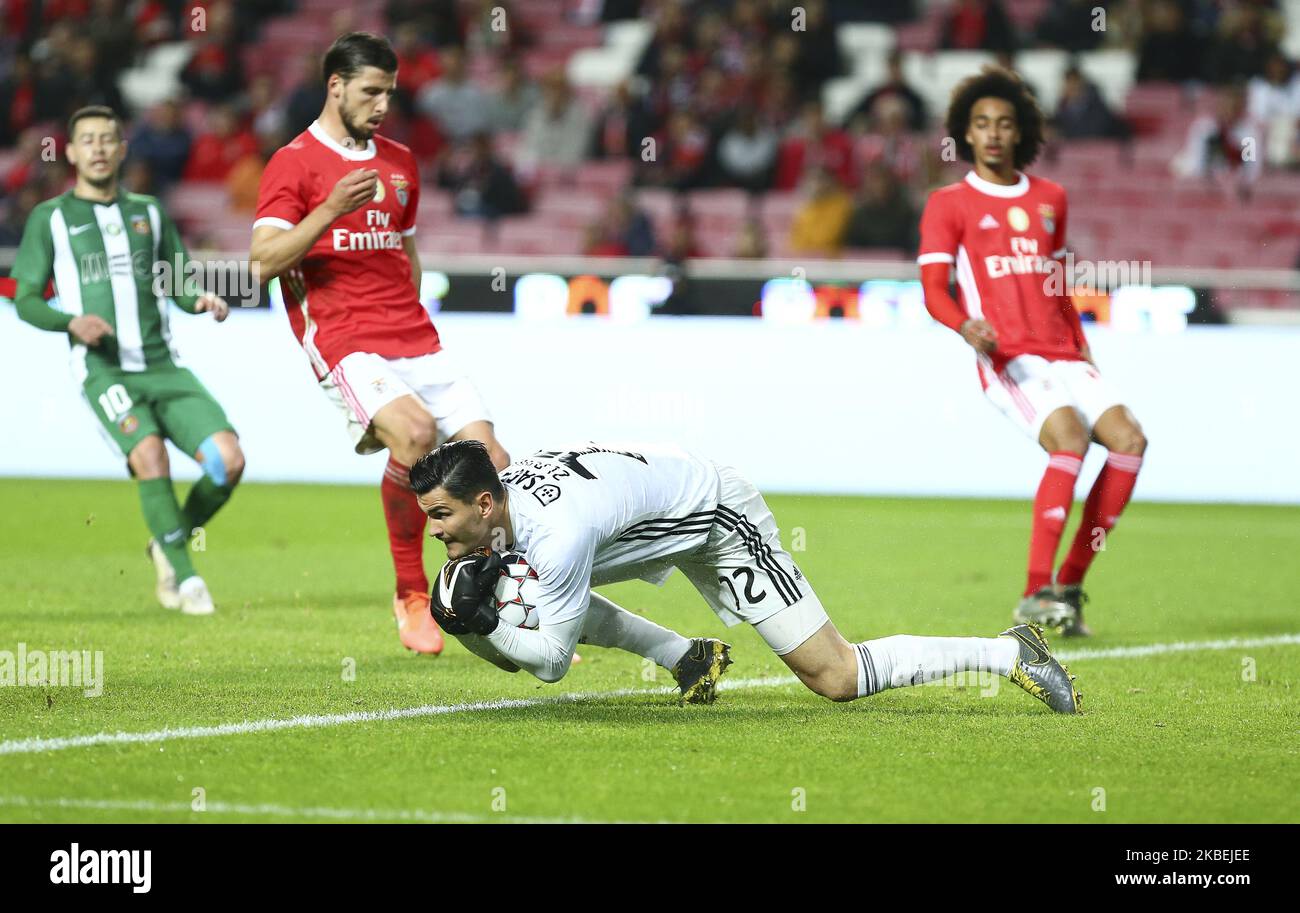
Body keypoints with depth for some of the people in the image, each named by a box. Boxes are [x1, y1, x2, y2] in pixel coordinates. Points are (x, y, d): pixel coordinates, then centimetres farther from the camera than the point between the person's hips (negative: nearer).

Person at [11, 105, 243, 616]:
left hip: (163, 367, 4)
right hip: (103, 369, -4)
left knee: (228, 460, -14)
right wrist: (72, 321, -14)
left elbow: (179, 285, 22)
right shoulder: (50, 219, 8)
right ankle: (184, 576, -16)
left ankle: (170, 545, 12)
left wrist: (203, 302, -2)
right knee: (150, 455, -29)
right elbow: (25, 301, 6)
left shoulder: (149, 212, 18)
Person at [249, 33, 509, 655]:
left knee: (489, 458, -7)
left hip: (415, 341, 6)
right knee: (414, 434, -31)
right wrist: (330, 211, -19)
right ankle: (411, 597, -14)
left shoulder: (399, 163, 20)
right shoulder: (293, 163, 1)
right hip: (342, 342, -6)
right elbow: (263, 262, -9)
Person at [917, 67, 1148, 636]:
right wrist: (967, 327, -23)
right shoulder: (949, 203, 5)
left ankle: (1070, 583, -9)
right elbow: (934, 290, -3)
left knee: (1128, 438, -16)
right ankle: (1036, 593, -29)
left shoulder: (1049, 199, 20)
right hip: (1005, 359, -6)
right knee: (1070, 438, -30)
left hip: (1062, 356, 6)